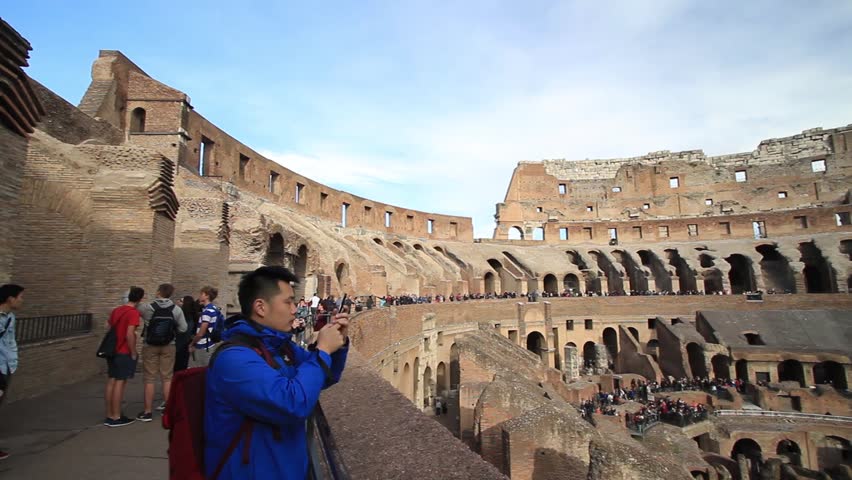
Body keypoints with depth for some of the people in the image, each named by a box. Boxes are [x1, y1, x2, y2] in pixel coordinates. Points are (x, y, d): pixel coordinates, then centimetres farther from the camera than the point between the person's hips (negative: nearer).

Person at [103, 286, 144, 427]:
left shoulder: (116, 310, 10)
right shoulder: (133, 312, -17)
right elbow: (129, 334, -23)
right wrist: (133, 353, -13)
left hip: (113, 351, 8)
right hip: (124, 353, -8)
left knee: (111, 382, 11)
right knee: (120, 383, -3)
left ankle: (109, 416, 19)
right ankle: (116, 418, 3)